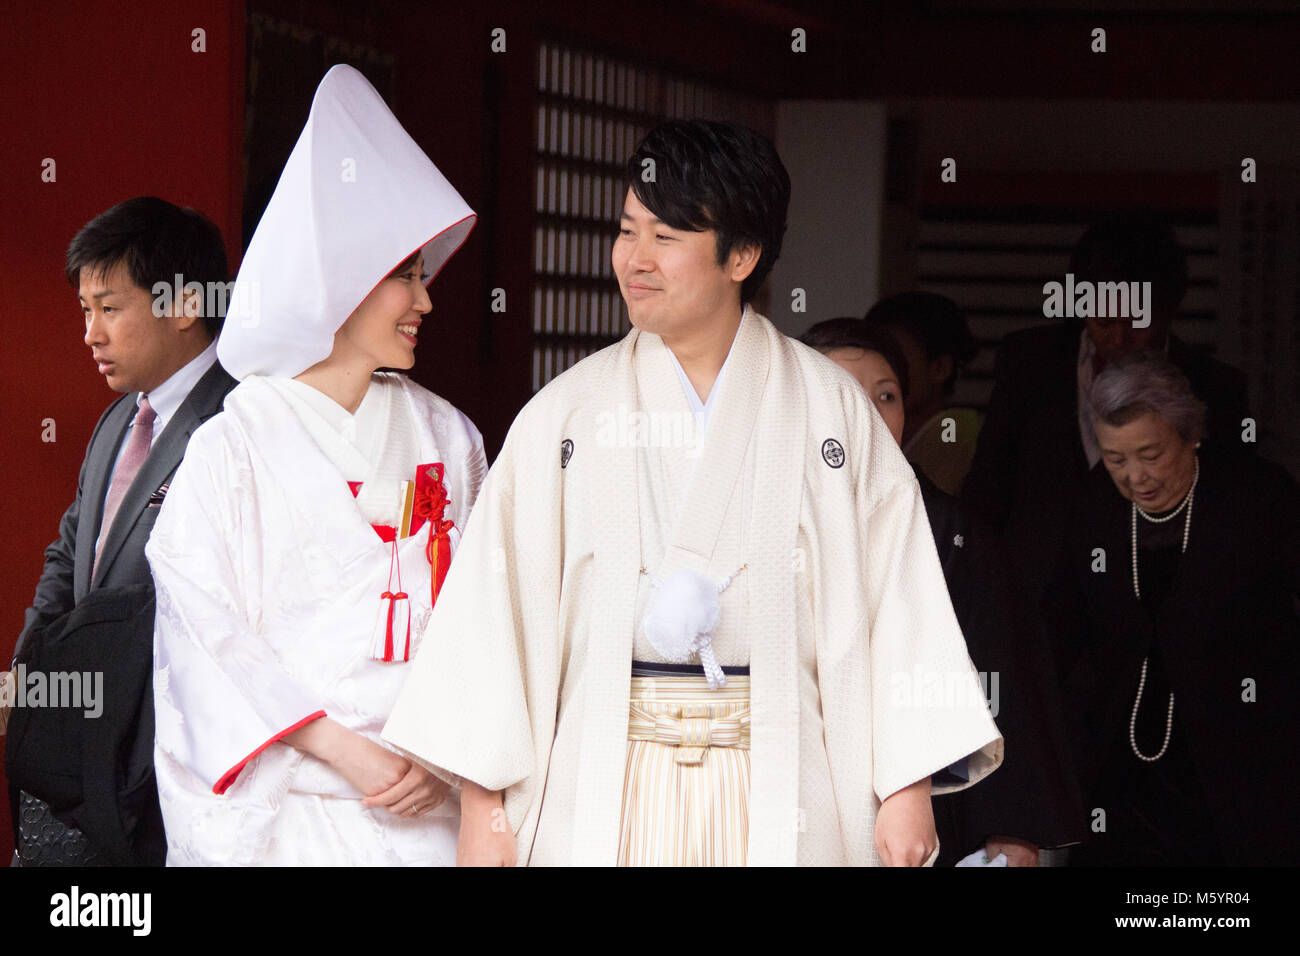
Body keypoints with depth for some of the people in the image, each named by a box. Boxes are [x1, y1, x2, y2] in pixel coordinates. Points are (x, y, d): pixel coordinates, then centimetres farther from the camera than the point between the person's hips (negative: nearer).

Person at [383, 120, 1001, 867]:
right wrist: (482, 806, -3)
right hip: (605, 789, 1)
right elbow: (502, 604, 2)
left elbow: (897, 602, 1)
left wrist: (909, 789, -5)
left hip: (776, 782, 0)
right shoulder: (566, 414, 5)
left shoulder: (831, 407, 3)